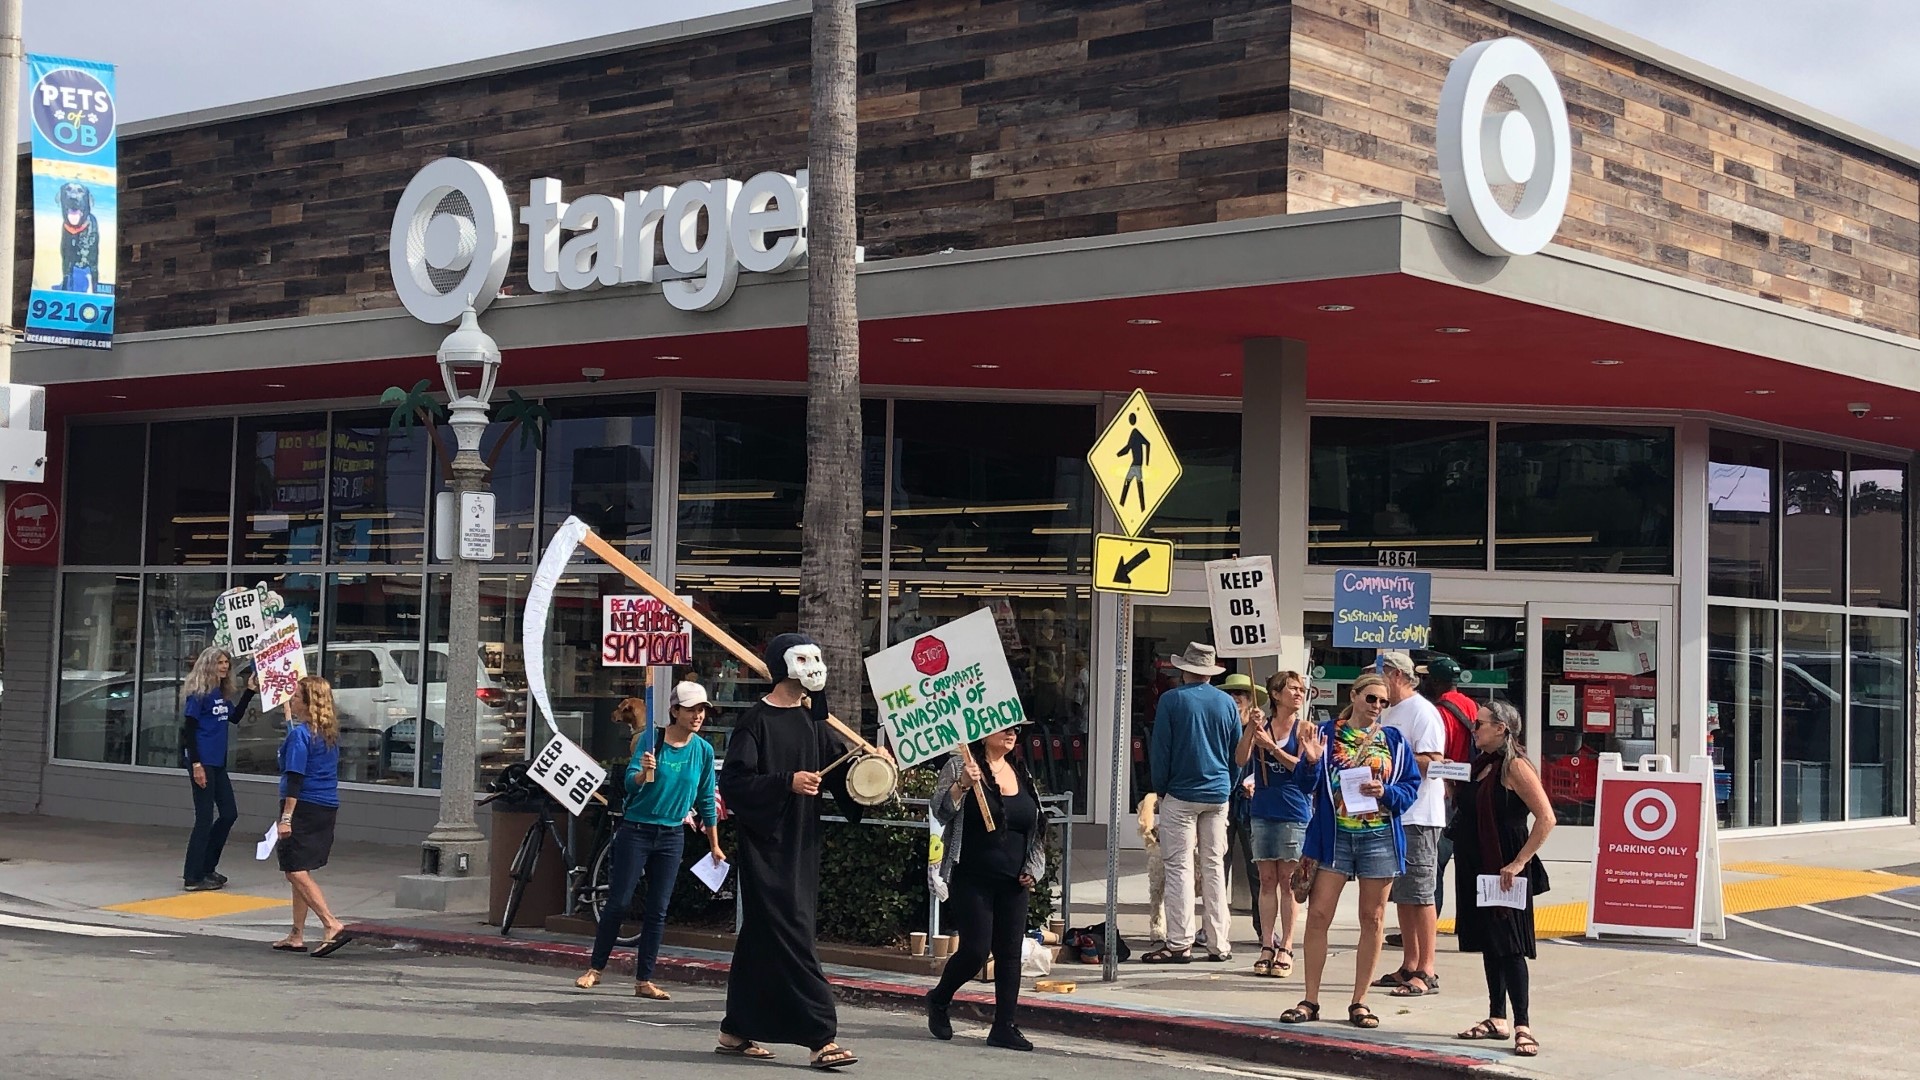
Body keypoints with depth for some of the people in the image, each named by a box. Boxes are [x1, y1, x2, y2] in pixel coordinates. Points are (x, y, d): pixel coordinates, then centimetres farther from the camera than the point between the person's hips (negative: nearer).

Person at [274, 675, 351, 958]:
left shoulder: (300, 733, -14)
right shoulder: (330, 734, 11)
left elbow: (295, 777, -19)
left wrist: (286, 817, -20)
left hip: (304, 807, -9)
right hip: (328, 808, 9)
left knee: (296, 872, -8)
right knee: (300, 872, 16)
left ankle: (332, 925, -21)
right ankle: (297, 936, 19)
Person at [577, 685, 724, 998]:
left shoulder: (703, 750, 0)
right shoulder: (650, 739, -10)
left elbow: (706, 800, 9)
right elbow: (630, 783, -17)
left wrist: (715, 845, 13)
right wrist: (643, 772, -40)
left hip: (672, 835, 3)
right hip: (636, 830, -3)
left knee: (658, 910, 4)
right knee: (618, 902, -1)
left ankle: (644, 981, 10)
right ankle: (595, 969, 13)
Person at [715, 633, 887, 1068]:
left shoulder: (812, 720, 13)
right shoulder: (757, 721, -10)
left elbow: (837, 773, 13)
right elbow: (732, 782, -16)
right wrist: (787, 783, -23)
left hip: (801, 845, 8)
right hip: (766, 843, -8)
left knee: (761, 938, 12)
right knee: (790, 936, -9)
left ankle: (735, 1033, 20)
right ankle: (821, 1038, -10)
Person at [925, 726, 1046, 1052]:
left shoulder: (1021, 773, 14)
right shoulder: (960, 766, -3)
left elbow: (1036, 826, 21)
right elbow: (941, 813, -10)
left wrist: (1033, 867, 10)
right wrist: (961, 785, -26)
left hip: (1012, 884, 6)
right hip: (971, 880, -6)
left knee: (1010, 954, 2)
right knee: (975, 950, -9)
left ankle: (1004, 1027, 7)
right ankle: (938, 1000, 17)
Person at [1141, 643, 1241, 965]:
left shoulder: (1171, 700, -6)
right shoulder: (1226, 703, 7)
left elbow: (1160, 749, -6)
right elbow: (1238, 751, 12)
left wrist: (1160, 789, 5)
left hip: (1181, 795, -4)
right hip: (1218, 796, 4)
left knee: (1179, 867, -3)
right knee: (1215, 867, 8)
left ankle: (1179, 943, -6)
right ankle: (1219, 944, 9)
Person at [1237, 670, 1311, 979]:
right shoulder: (1262, 726, 7)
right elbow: (1241, 760, -2)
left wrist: (1272, 746, -14)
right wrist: (1251, 729, -13)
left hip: (1294, 812, -3)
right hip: (1263, 811, 3)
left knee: (1287, 881, 0)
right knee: (1267, 880, 5)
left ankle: (1286, 948, 4)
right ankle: (1267, 945, 10)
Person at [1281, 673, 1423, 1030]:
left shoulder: (1393, 740, 8)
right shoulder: (1326, 733, 4)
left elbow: (1412, 787, 6)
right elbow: (1306, 783, -2)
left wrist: (1386, 792, -13)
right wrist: (1310, 761, -22)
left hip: (1380, 838, 1)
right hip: (1334, 835, -1)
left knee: (1372, 919, 5)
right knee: (1318, 914, -4)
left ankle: (1360, 1002, 14)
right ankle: (1310, 1001, 4)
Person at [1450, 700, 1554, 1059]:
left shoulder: (1515, 767, -13)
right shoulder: (1482, 765, 13)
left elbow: (1546, 818, -20)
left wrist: (1519, 862, -22)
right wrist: (1451, 784, 8)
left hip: (1504, 870, -9)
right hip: (1477, 867, 9)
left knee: (1508, 946, -9)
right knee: (1488, 942, 12)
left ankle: (1523, 1027, -8)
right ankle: (1496, 1019, 19)